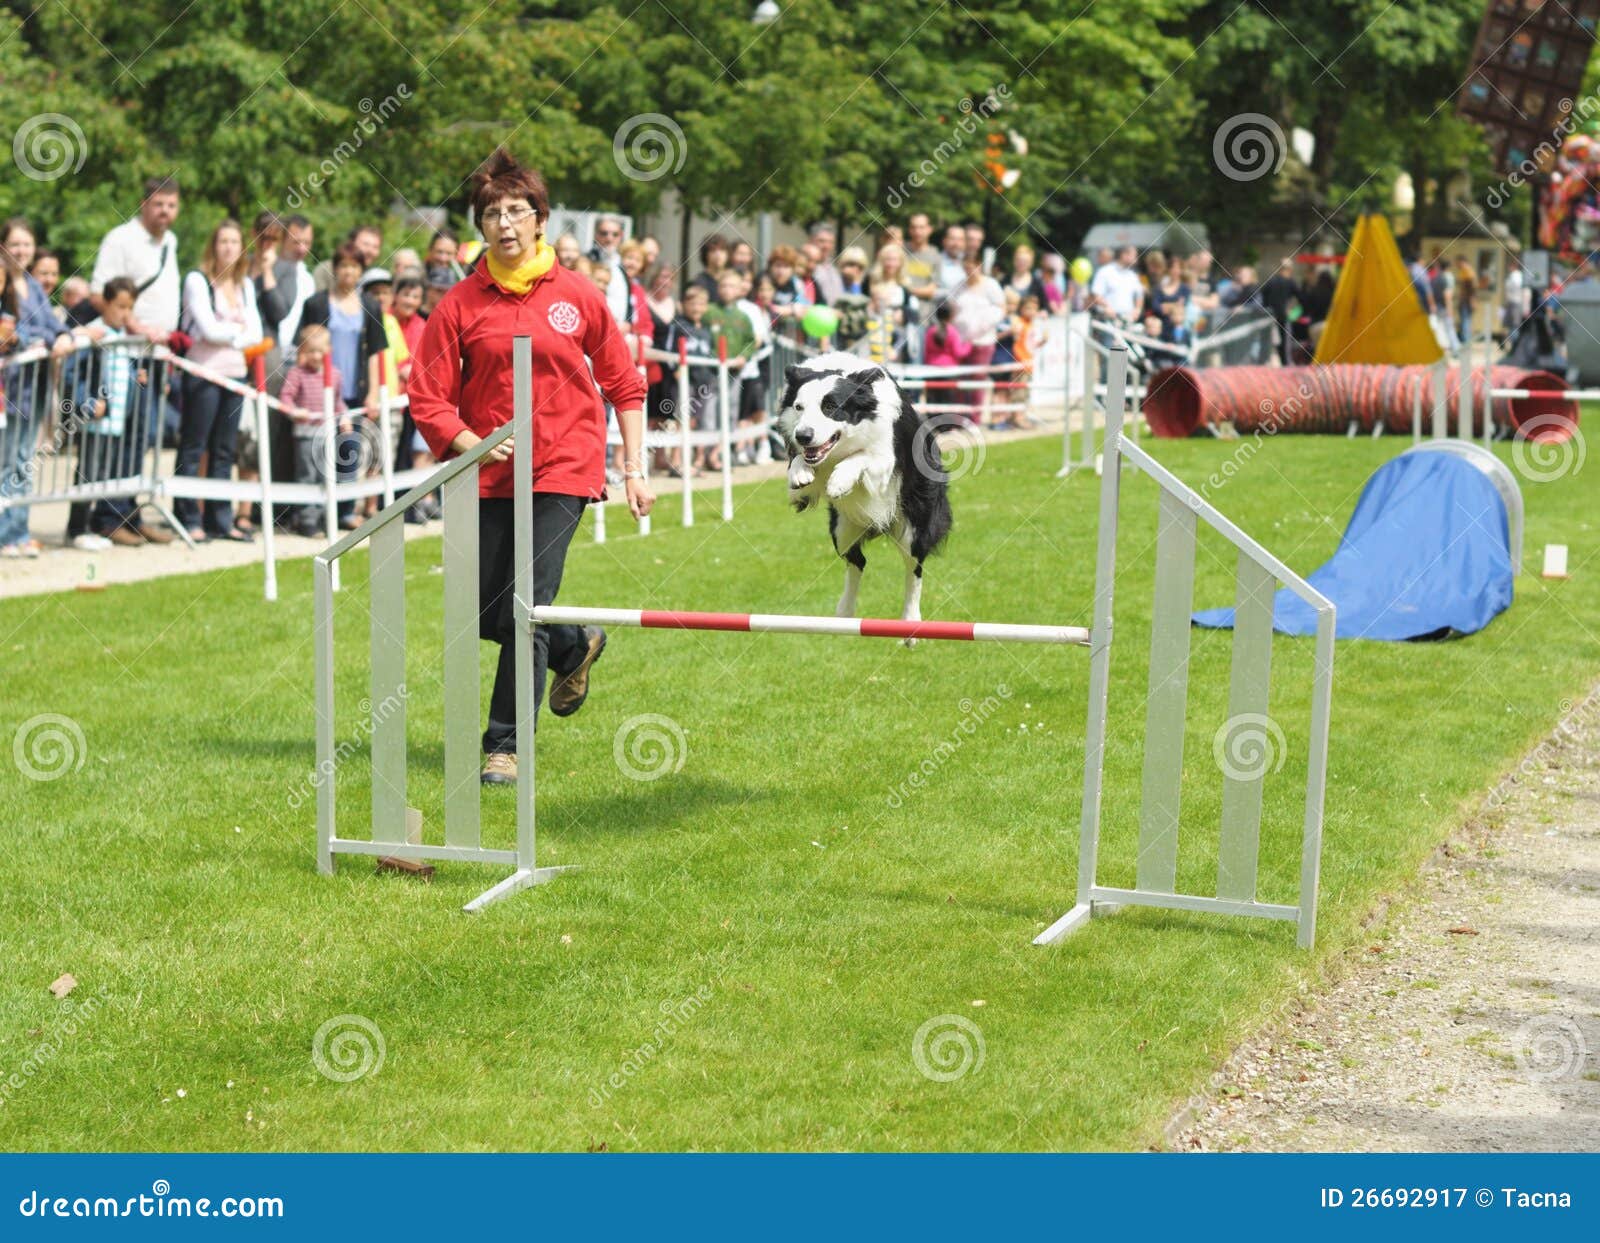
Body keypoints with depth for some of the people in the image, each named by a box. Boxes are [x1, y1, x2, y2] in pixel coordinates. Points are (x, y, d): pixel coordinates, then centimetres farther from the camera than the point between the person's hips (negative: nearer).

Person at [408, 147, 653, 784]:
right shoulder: (461, 303, 0)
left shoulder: (577, 296, 1)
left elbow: (624, 385, 9)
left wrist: (635, 470, 5)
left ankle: (505, 746, -1)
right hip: (489, 476, 2)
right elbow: (427, 397, -1)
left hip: (562, 471, -2)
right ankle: (576, 646, 38)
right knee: (485, 616, 7)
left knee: (525, 607, -11)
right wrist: (472, 444, -18)